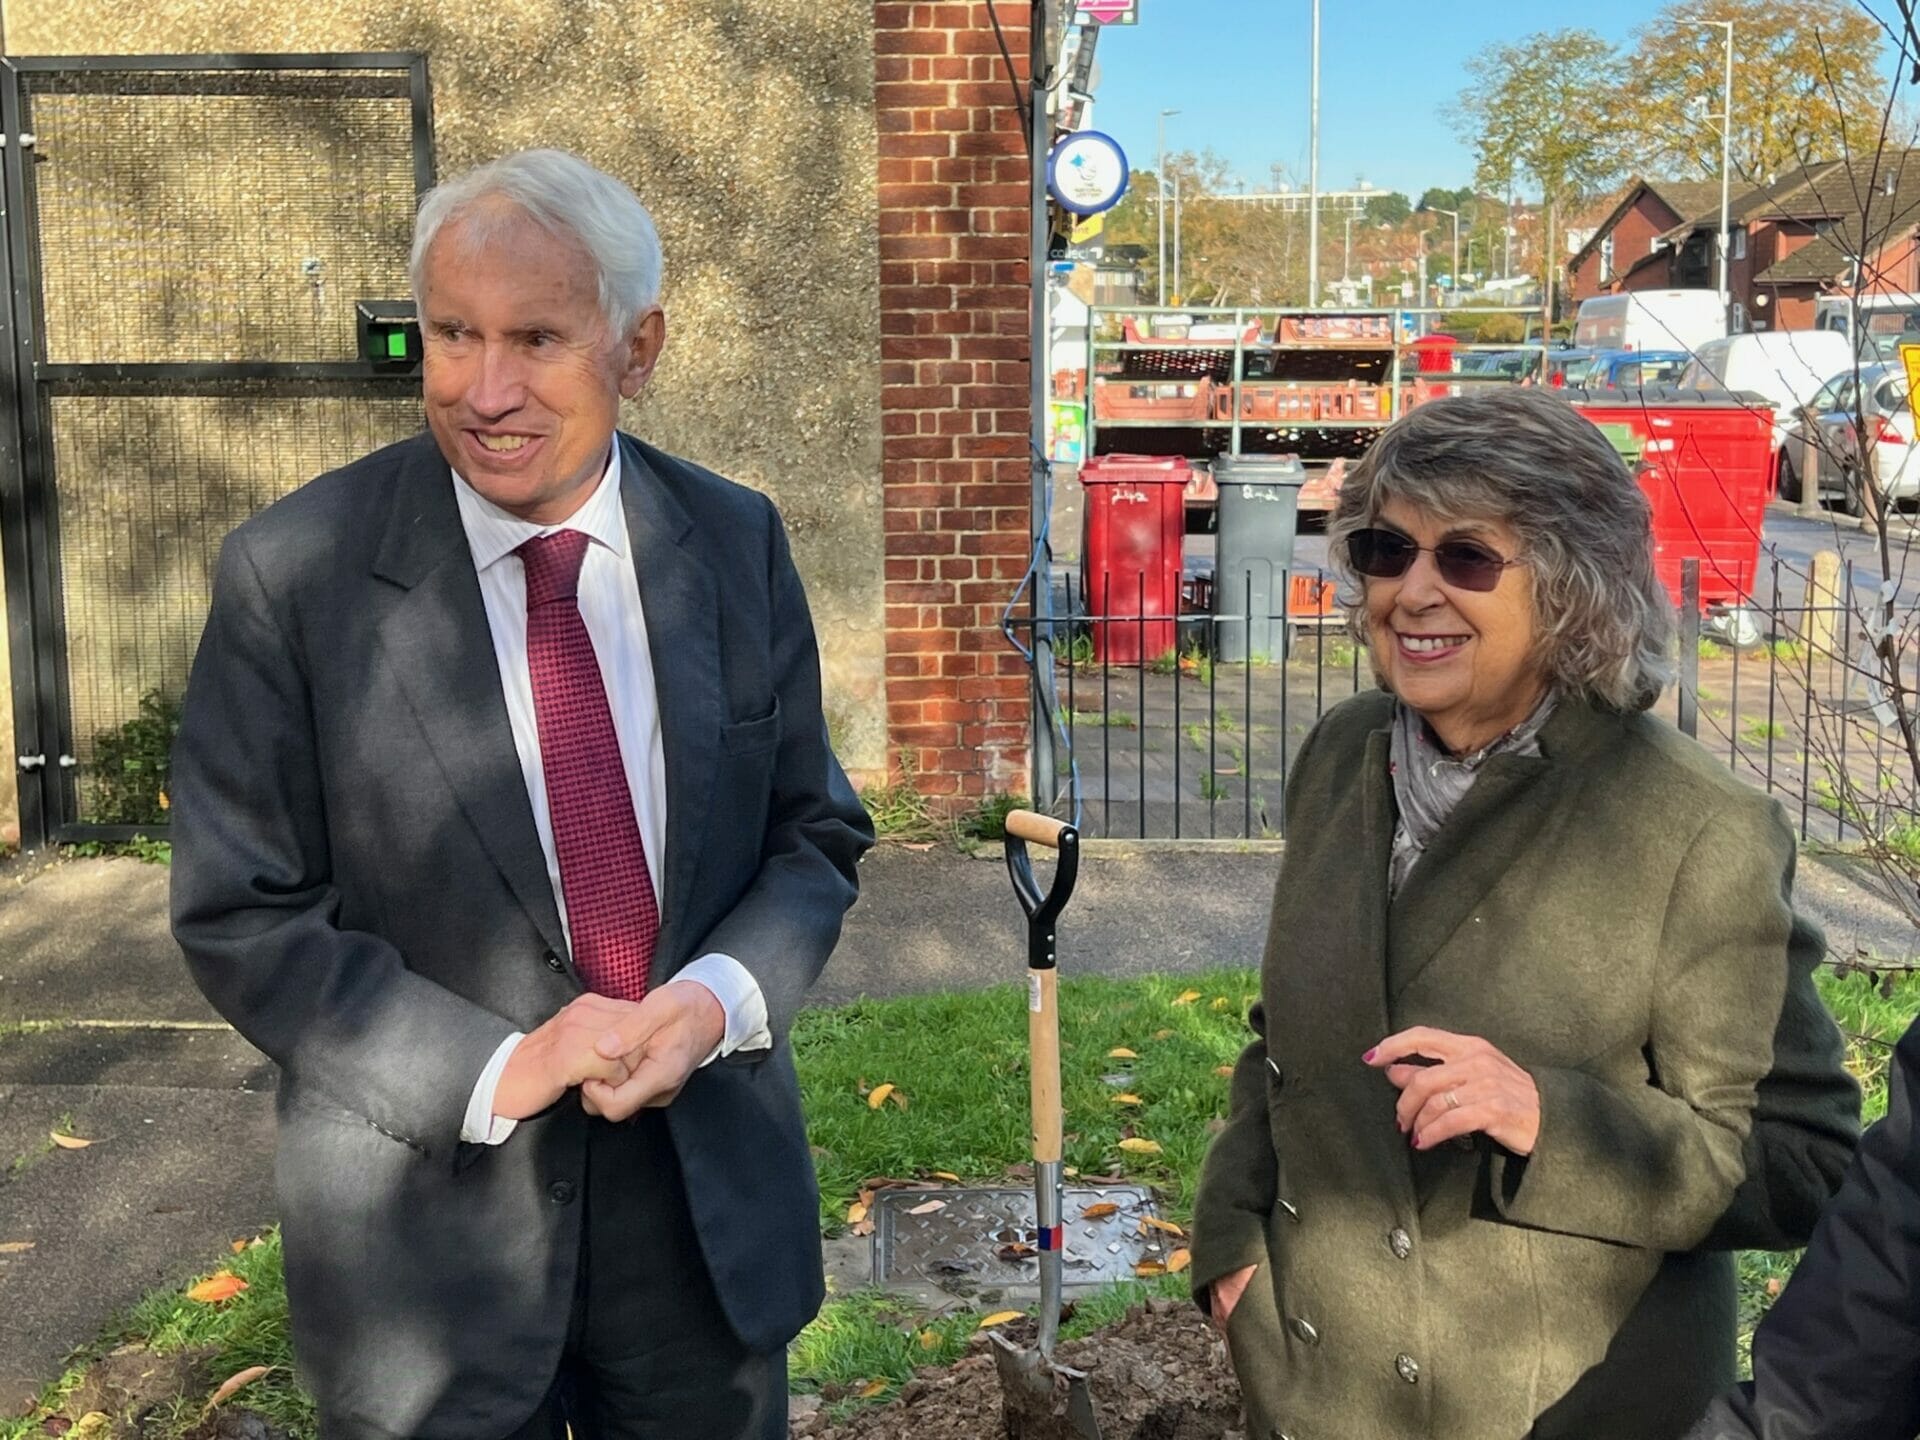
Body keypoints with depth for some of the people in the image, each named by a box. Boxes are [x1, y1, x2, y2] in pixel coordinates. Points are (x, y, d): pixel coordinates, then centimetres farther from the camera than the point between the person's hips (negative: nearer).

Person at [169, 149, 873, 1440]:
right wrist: (493, 1071, -19)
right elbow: (241, 916, -8)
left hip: (711, 1201, 3)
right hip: (429, 1228, -2)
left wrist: (720, 996, -15)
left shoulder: (738, 546, -3)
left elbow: (816, 833, 4)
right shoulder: (291, 574, -11)